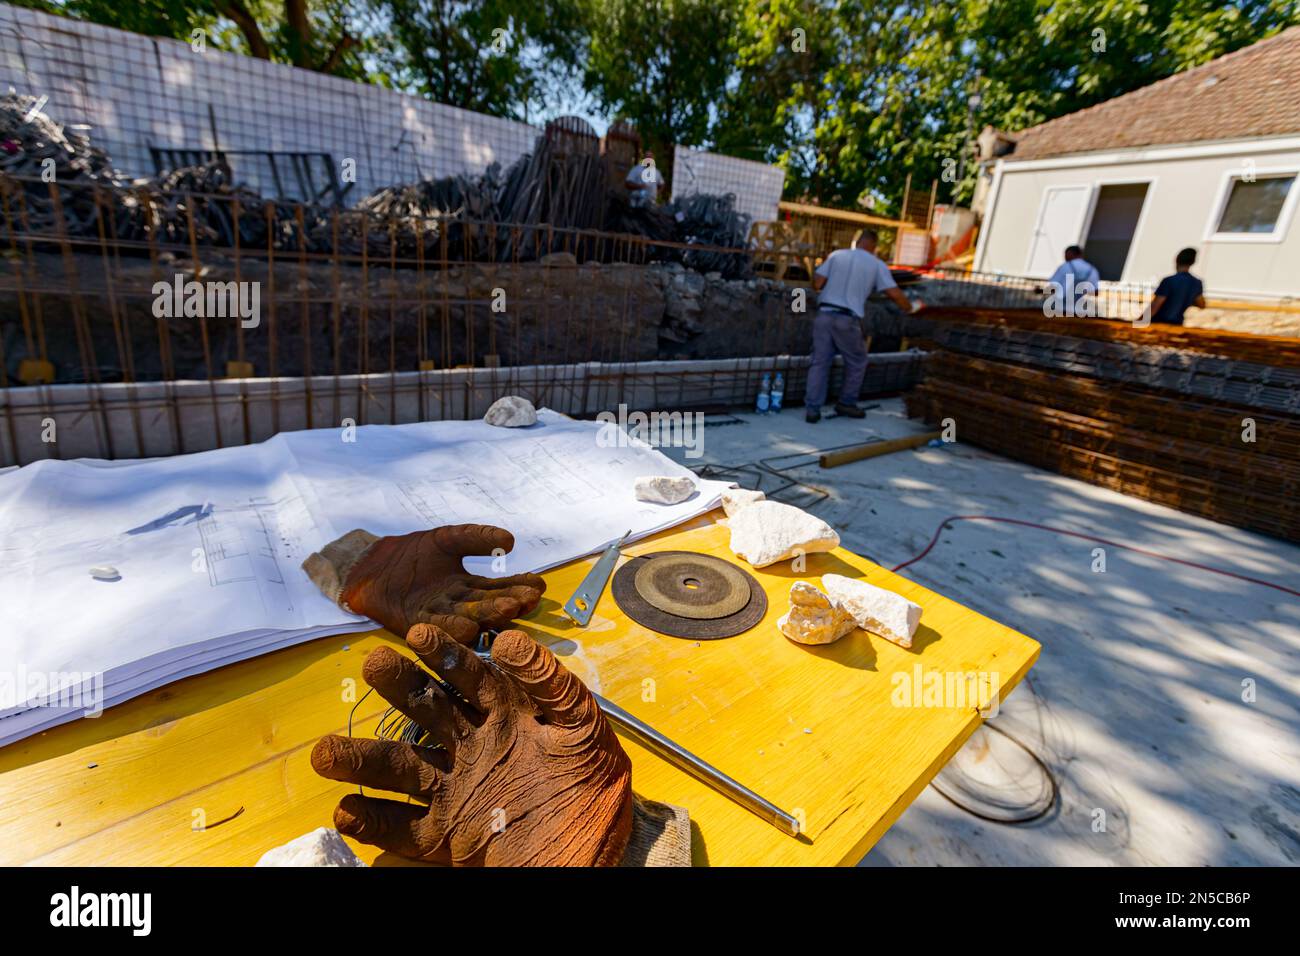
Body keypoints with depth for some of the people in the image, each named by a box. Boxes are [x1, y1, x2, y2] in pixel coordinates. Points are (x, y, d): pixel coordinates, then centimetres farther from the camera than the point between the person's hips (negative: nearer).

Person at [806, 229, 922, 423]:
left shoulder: (836, 255, 9)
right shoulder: (877, 265, 5)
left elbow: (817, 284, 2)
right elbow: (895, 294, 2)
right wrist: (911, 307, 20)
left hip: (824, 315, 2)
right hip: (847, 320, -2)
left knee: (820, 362, 6)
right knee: (857, 363, 17)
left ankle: (812, 408, 2)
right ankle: (846, 403, 24)